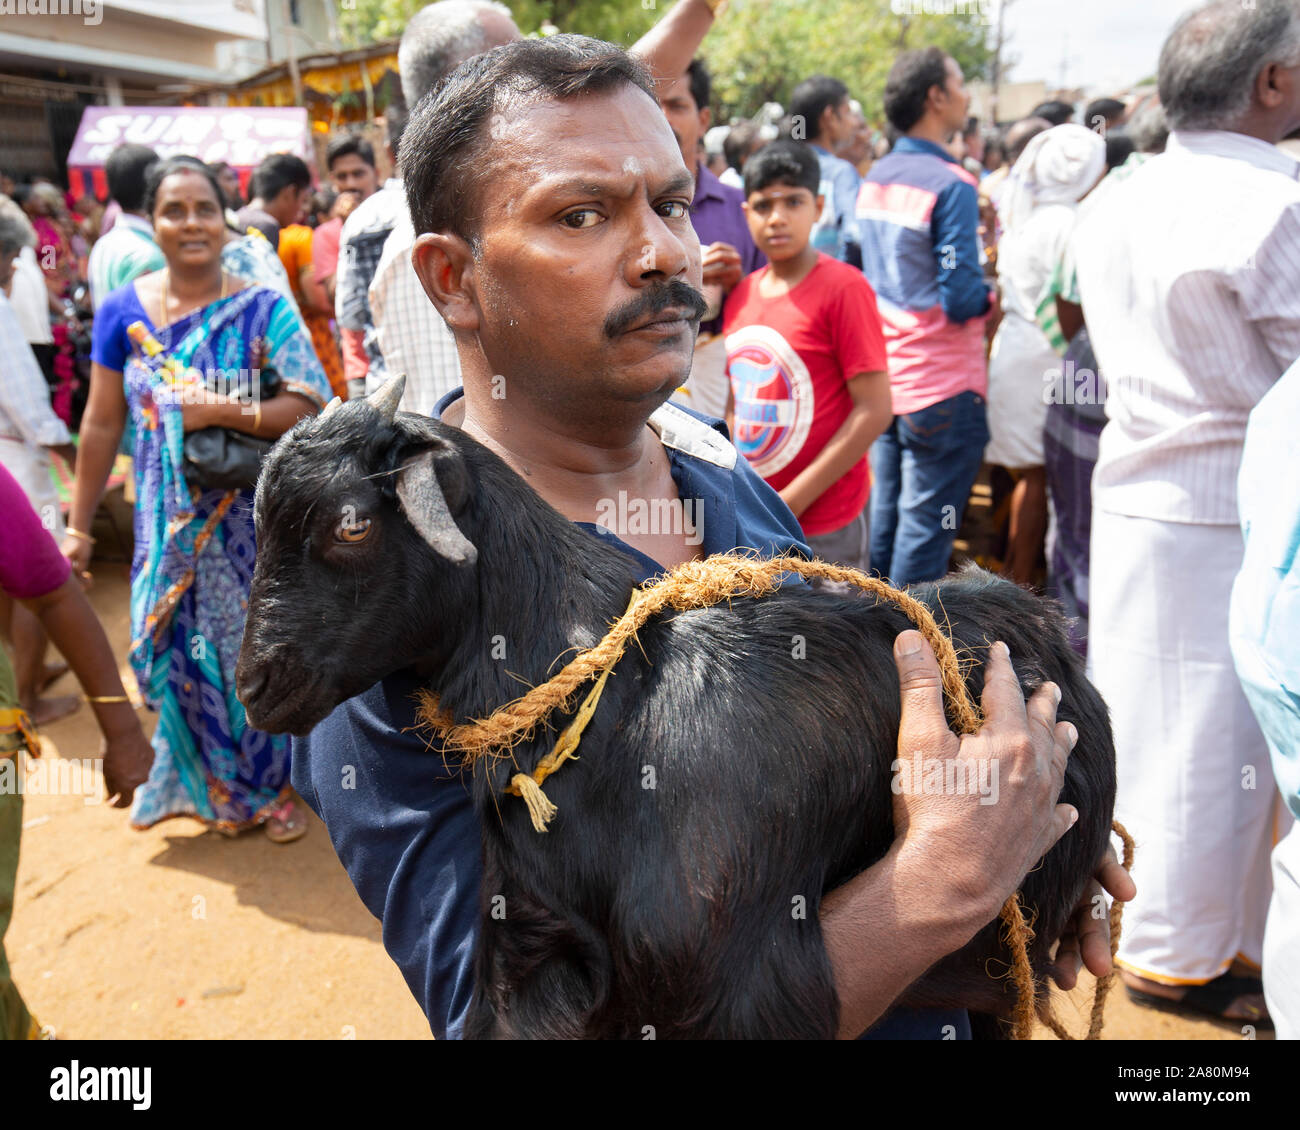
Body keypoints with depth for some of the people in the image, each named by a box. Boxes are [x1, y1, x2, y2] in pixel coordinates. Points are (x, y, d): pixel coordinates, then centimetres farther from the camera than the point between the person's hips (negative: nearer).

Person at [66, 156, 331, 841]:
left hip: (254, 523, -2)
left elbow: (310, 408, -12)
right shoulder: (123, 311, 1)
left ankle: (271, 784, 30)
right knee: (183, 653, 9)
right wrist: (77, 527, 7)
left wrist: (222, 410, -23)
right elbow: (102, 426, 5)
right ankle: (214, 787, 32)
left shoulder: (263, 310, -5)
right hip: (170, 526, 2)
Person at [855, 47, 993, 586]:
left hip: (884, 380, 8)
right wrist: (994, 293, 2)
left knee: (885, 517, 16)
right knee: (925, 529, 1)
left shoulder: (875, 178, 8)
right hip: (942, 387, -8)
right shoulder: (950, 185, -15)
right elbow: (963, 300, -20)